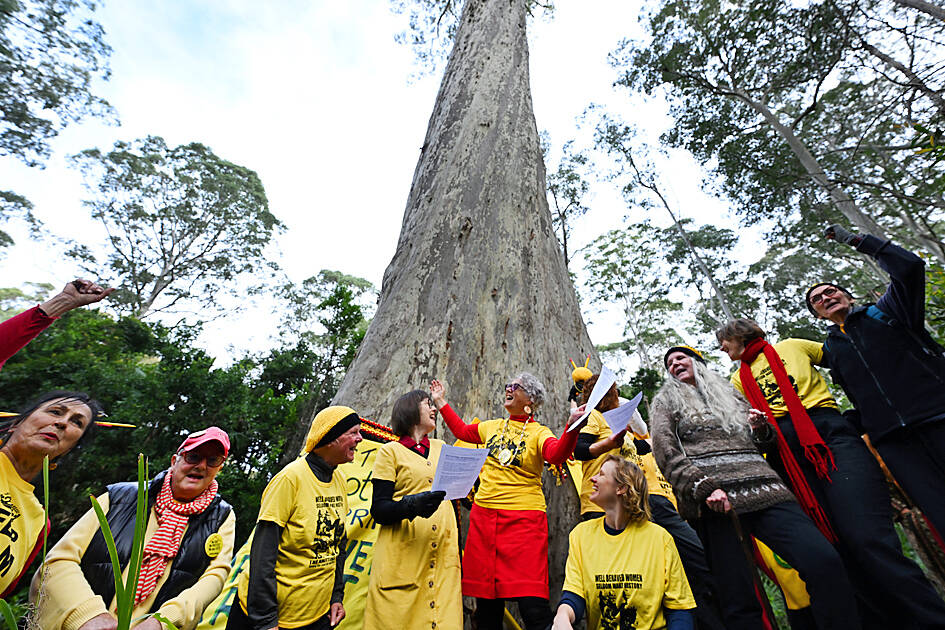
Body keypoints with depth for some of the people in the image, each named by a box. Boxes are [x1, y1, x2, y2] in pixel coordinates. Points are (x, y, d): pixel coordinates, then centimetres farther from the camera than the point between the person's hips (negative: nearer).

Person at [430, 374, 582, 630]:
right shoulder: (492, 426, 12)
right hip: (484, 515, 5)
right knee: (486, 594, 15)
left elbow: (556, 455, -23)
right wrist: (441, 402, 30)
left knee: (533, 606, -8)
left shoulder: (539, 432, -3)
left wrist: (572, 427, -40)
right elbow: (462, 430, 25)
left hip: (524, 518, -5)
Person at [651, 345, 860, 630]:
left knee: (825, 561, -17)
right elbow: (666, 455, -1)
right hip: (713, 500, -3)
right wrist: (704, 487, -15)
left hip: (762, 487, 4)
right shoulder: (666, 402, 13)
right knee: (739, 600, -9)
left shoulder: (729, 393, 26)